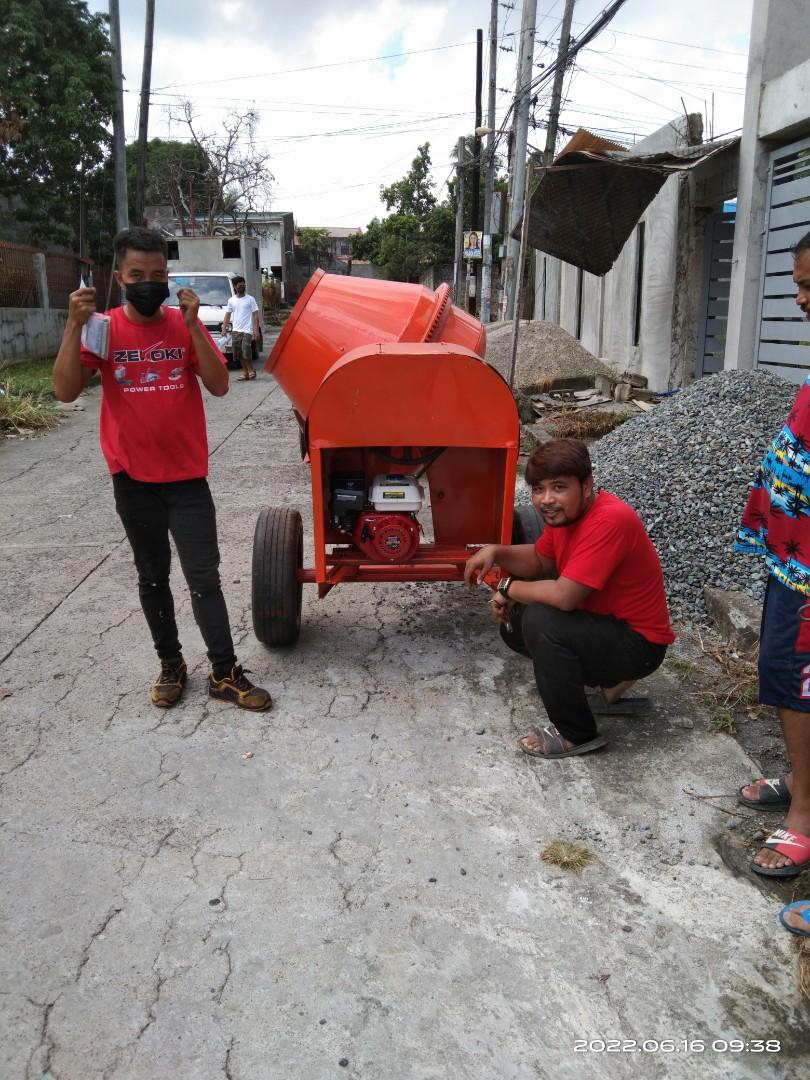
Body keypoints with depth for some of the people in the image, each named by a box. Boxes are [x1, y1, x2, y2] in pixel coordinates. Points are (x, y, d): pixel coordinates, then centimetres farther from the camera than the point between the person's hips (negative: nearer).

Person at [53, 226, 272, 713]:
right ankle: (171, 665, 28)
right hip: (133, 479, 1)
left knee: (204, 577, 0)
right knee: (153, 577, 13)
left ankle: (225, 673, 9)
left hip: (187, 477, -1)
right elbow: (66, 391, -13)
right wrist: (74, 326, -22)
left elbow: (219, 386, -11)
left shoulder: (185, 325, -2)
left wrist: (191, 326, -19)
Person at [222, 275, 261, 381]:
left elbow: (255, 315, -1)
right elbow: (227, 315, 13)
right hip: (236, 330, 4)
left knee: (246, 351, -17)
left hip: (247, 330, -4)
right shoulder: (231, 300, 13)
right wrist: (224, 328, 1)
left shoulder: (250, 299, 3)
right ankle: (245, 372, 11)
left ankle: (251, 369, 2)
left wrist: (256, 330, -10)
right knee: (239, 353, 2)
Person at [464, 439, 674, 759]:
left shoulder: (609, 521, -30)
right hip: (604, 621, 10)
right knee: (513, 624, 11)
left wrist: (508, 588, -17)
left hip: (639, 644, -10)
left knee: (541, 621, -29)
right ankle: (612, 683, 16)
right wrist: (495, 551, -6)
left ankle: (576, 735, -11)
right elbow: (540, 560, 14)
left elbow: (564, 596, -34)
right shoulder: (564, 512, -2)